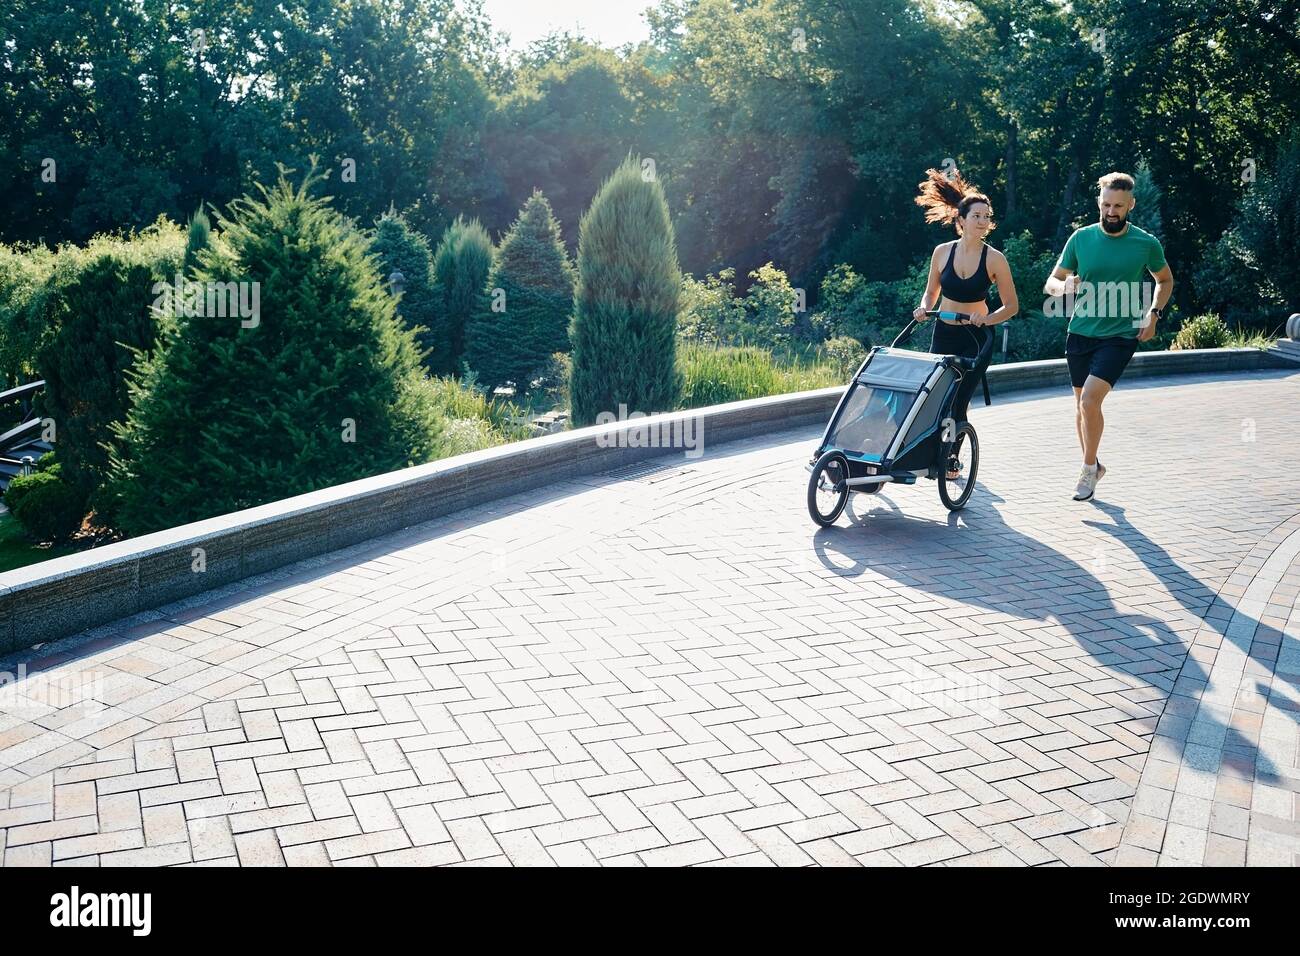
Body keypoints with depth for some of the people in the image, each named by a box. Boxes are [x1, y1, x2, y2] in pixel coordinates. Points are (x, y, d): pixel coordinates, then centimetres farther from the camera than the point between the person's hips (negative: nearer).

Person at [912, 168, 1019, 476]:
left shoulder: (994, 259, -9)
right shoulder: (942, 252, -2)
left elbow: (1012, 306, -3)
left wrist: (986, 319, -20)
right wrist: (924, 309, -8)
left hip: (977, 338, -3)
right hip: (943, 333, 3)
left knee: (958, 401, -8)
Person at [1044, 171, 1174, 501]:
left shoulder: (1147, 244, -4)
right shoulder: (1081, 238, -1)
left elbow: (1165, 281, 14)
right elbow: (1051, 282, 5)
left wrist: (1153, 314, -1)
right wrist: (1064, 286, -18)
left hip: (1119, 337, -3)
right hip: (1080, 334, 3)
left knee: (1090, 400, -19)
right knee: (1082, 405, 12)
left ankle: (1089, 469, 1)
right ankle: (1092, 465, 33)